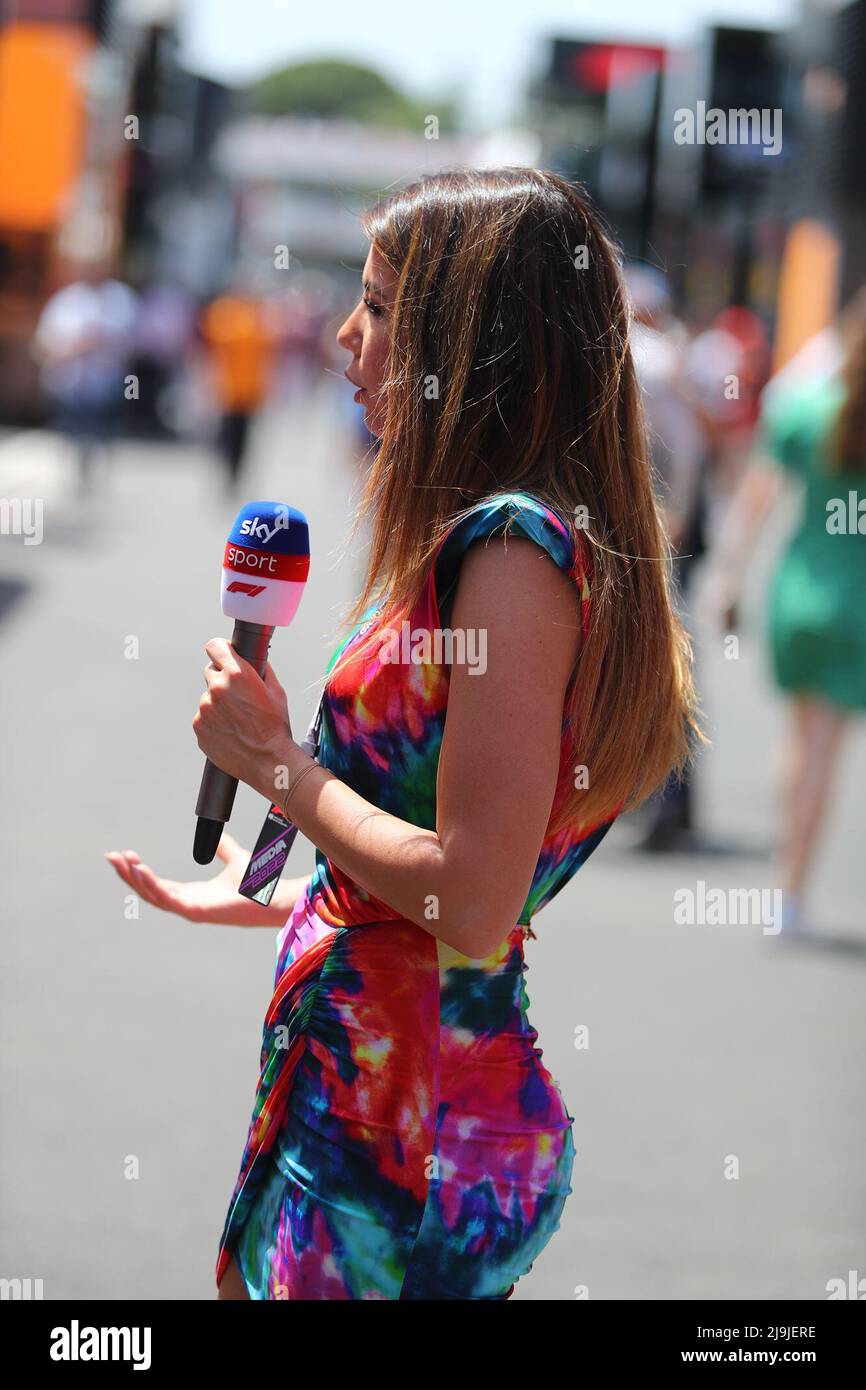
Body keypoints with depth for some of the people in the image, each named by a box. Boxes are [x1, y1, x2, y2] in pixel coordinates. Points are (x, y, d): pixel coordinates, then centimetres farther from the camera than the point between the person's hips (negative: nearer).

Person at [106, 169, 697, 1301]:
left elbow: (472, 899, -23)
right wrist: (262, 897, 30)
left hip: (414, 1117, -9)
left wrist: (278, 765, -11)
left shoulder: (516, 549, -18)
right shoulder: (495, 536, 13)